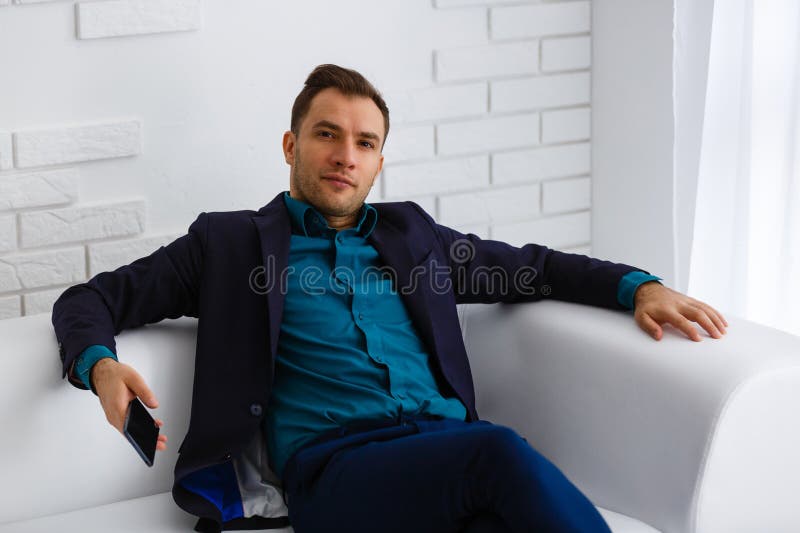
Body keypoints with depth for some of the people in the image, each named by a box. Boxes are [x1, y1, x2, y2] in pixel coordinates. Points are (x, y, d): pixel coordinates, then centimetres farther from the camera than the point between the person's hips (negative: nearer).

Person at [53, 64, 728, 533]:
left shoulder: (409, 233, 29)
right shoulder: (230, 242, 20)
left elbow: (535, 266, 34)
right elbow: (90, 300, 17)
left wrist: (638, 286, 16)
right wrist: (100, 366, -7)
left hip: (450, 452, 4)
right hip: (332, 468, -4)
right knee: (502, 452, -36)